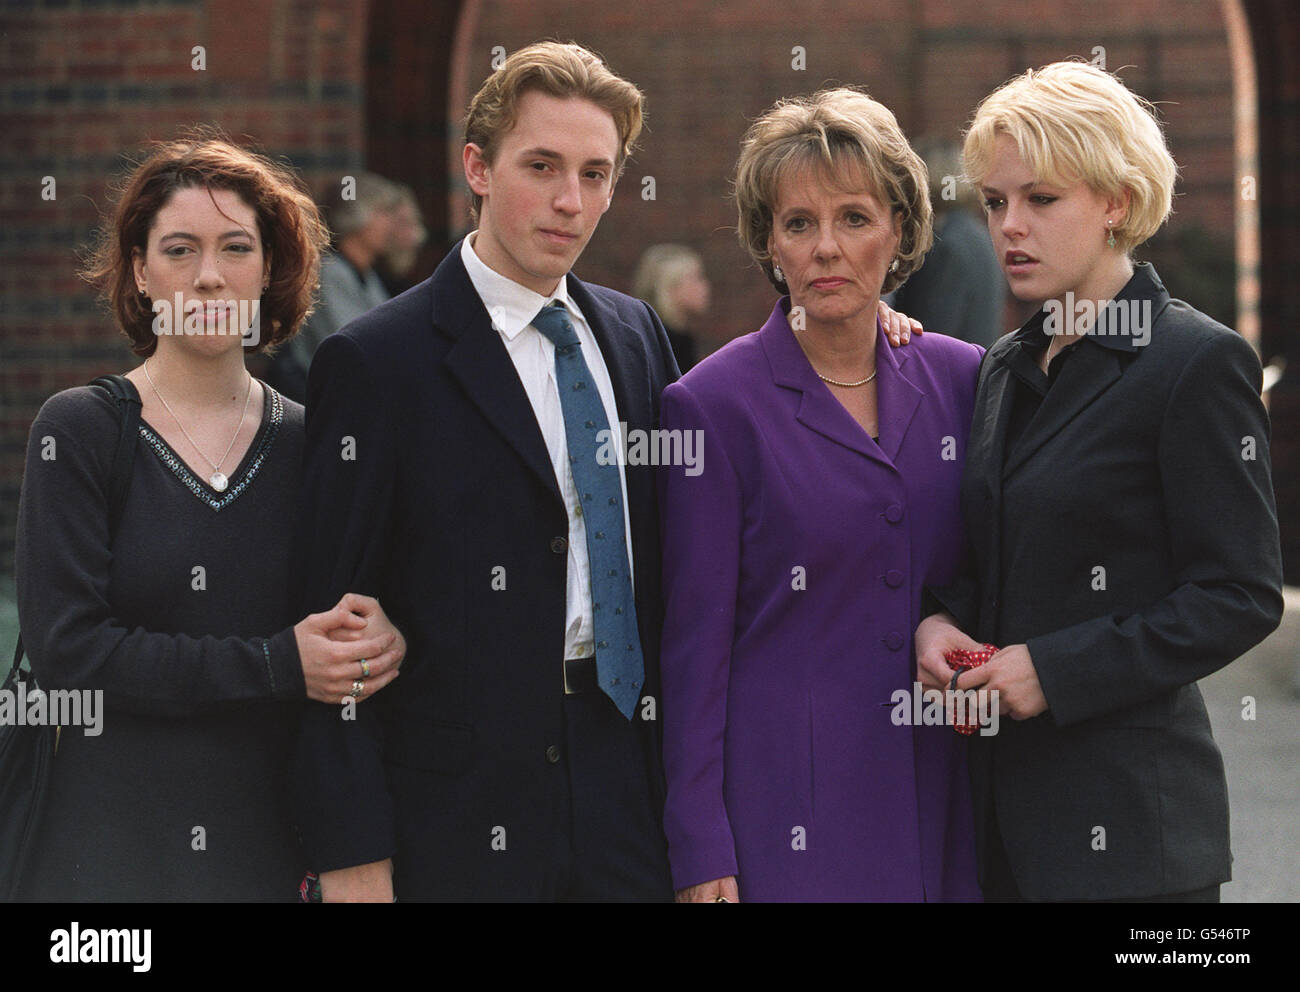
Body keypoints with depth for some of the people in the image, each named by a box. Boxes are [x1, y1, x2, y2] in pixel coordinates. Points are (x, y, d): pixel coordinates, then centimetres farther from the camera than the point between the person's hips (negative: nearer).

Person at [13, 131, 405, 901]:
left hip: (274, 835, 3)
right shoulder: (78, 431, -4)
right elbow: (68, 648, -12)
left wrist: (380, 636, -13)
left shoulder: (306, 440, 6)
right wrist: (278, 665, -17)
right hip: (111, 842, -3)